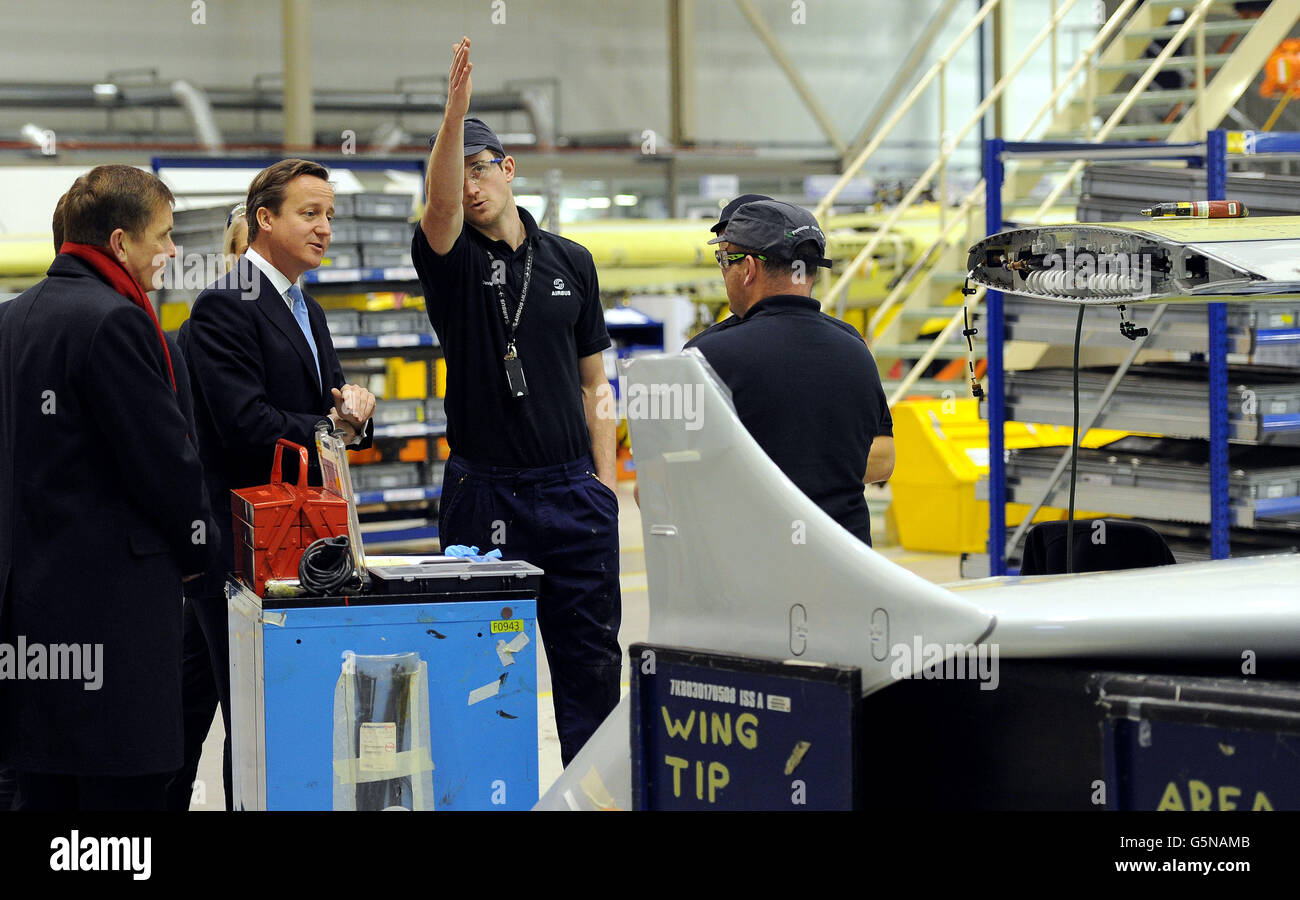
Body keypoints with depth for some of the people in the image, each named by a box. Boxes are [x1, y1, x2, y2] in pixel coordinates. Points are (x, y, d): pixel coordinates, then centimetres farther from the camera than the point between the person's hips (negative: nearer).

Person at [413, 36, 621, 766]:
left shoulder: (570, 262, 10)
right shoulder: (453, 260, 0)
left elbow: (592, 382, 13)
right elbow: (439, 205, -24)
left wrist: (604, 481, 4)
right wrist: (455, 109, -39)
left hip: (572, 488, 3)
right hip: (484, 491, -2)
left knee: (591, 657, 6)